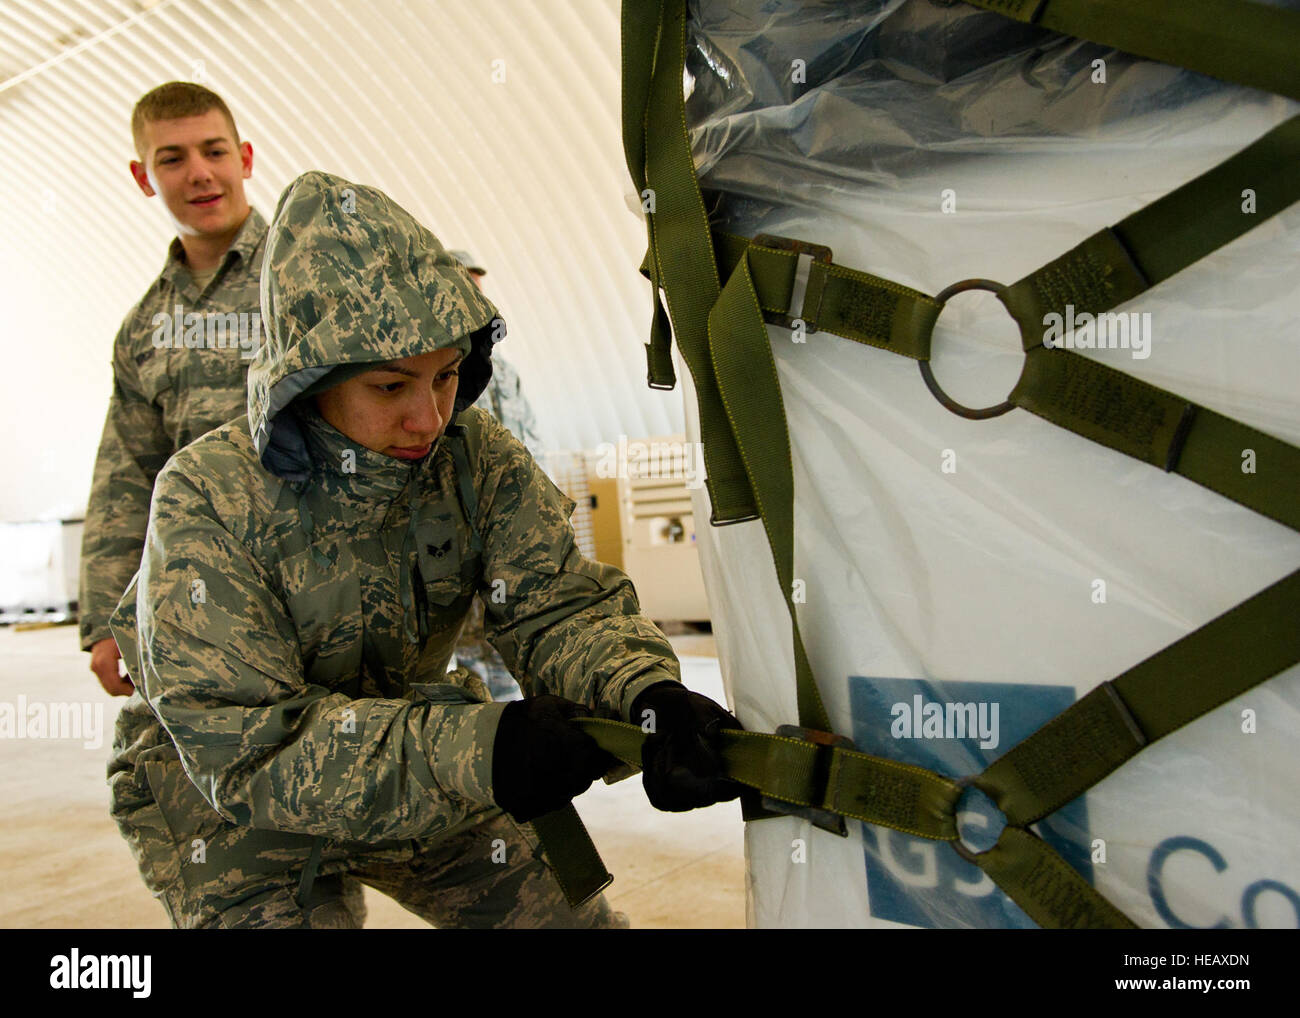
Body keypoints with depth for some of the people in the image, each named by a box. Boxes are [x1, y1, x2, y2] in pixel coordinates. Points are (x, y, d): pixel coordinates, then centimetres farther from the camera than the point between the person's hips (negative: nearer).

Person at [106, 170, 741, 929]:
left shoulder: (479, 460, -15)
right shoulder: (208, 499, -26)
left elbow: (556, 607, -20)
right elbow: (241, 745, -32)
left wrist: (649, 693, -43)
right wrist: (473, 750, -45)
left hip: (419, 773, 4)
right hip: (230, 804, -3)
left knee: (580, 918, 3)